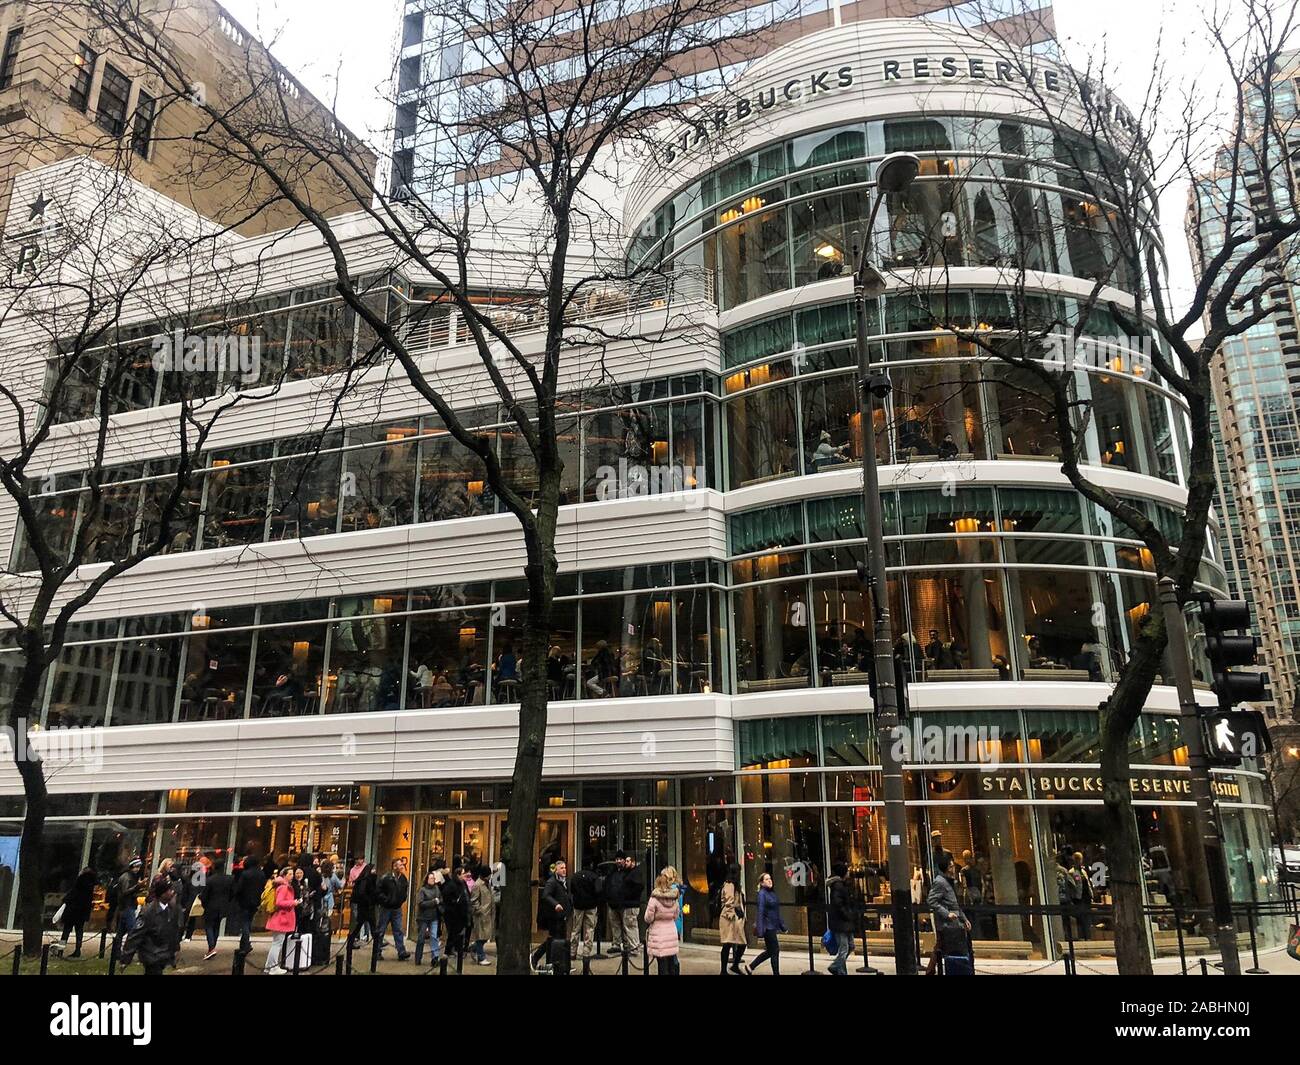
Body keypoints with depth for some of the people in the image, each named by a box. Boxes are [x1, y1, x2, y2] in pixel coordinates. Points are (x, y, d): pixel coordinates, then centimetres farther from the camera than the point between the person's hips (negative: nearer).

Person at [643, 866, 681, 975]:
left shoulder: (655, 898, -13)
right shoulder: (675, 898, 2)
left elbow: (648, 918, -9)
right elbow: (675, 916, 10)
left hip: (658, 936, -4)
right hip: (672, 932, 4)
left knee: (663, 967, 1)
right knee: (672, 964, 13)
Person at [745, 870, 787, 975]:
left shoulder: (773, 892, 11)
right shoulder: (762, 893, -13)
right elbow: (761, 912, -18)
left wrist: (783, 926, 18)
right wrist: (760, 930, -22)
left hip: (773, 926, 8)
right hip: (768, 926, -8)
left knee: (770, 951, 14)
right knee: (775, 950, -2)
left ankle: (750, 967, 24)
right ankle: (776, 973, 10)